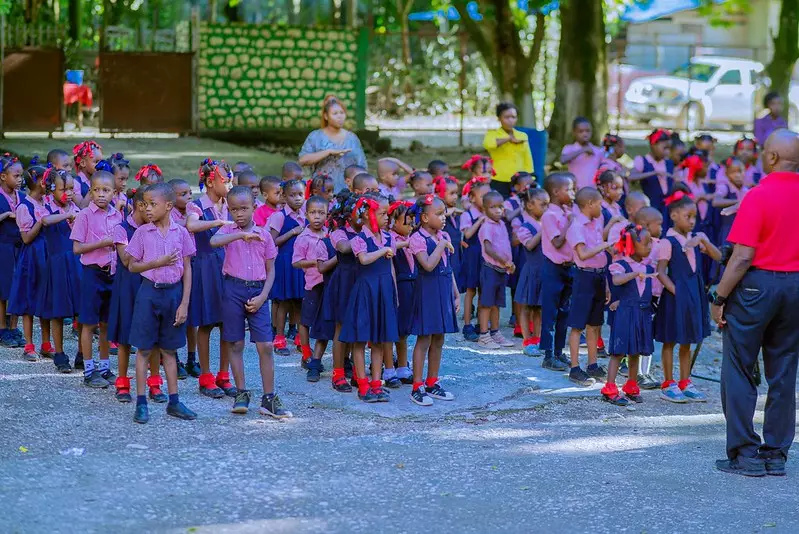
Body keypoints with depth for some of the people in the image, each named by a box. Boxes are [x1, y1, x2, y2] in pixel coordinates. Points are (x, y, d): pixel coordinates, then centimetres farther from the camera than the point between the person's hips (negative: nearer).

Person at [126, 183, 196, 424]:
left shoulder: (181, 233, -1)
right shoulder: (143, 232, -2)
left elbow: (187, 269, 2)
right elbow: (132, 266, 0)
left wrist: (184, 304, -3)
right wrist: (157, 263, -17)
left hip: (174, 292, 1)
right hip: (149, 291, -1)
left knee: (169, 349, 11)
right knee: (144, 349, 2)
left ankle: (174, 401, 17)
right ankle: (141, 402, 8)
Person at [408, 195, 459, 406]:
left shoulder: (444, 236, 10)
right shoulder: (418, 238, -12)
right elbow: (428, 265, -26)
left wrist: (456, 294, 14)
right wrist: (441, 245, -18)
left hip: (444, 291, 7)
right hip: (427, 291, -7)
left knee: (438, 340, 12)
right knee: (424, 339, -4)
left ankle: (432, 384, 21)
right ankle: (417, 387, 1)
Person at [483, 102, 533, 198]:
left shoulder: (523, 136, 13)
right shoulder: (493, 134, 2)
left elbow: (528, 162, 16)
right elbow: (487, 144, -22)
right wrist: (509, 139, -12)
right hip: (499, 183, -3)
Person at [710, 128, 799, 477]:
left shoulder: (759, 196, -14)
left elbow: (743, 257, -17)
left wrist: (719, 298, -9)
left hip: (758, 284, -6)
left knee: (739, 371, 4)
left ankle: (745, 453, 2)